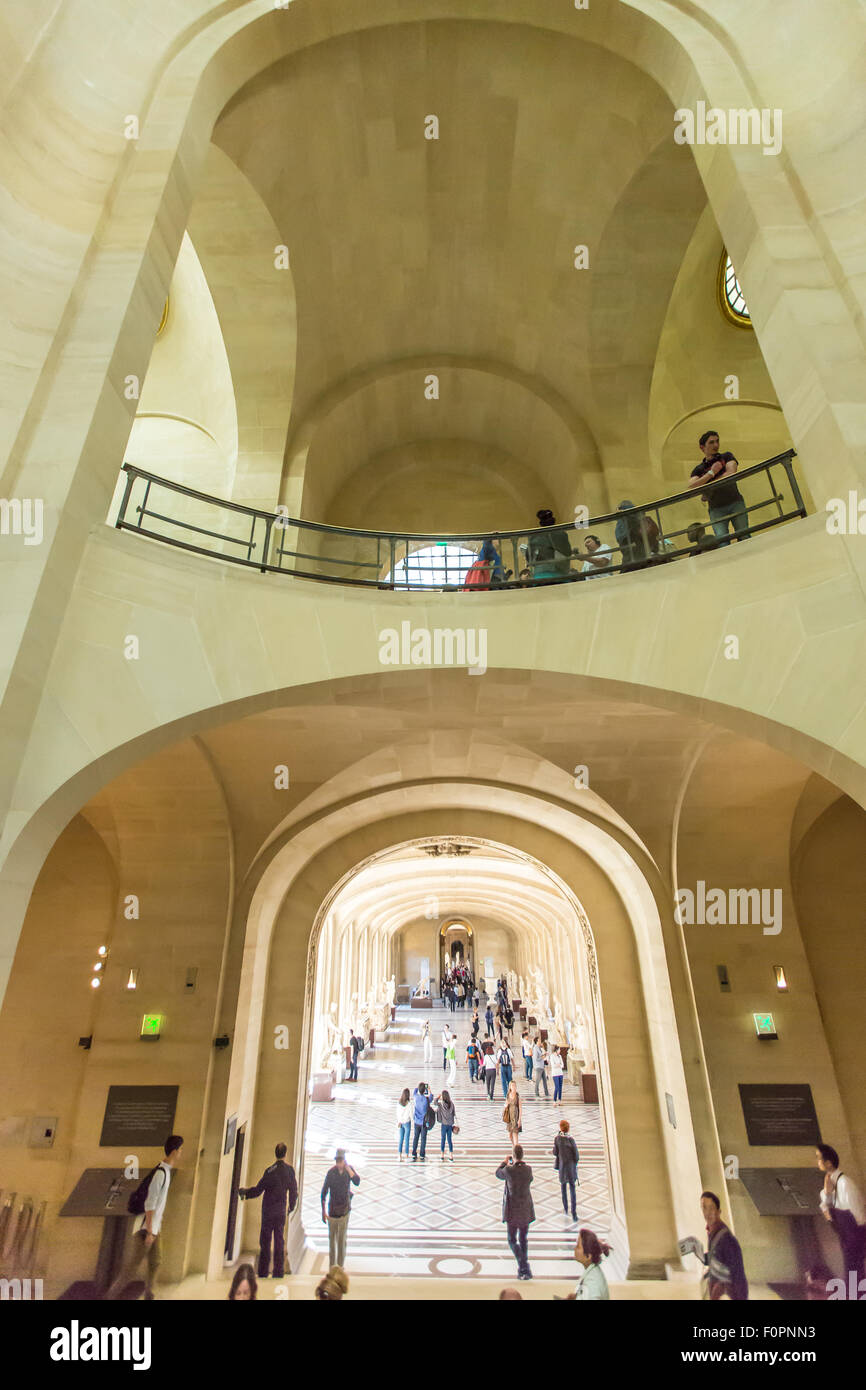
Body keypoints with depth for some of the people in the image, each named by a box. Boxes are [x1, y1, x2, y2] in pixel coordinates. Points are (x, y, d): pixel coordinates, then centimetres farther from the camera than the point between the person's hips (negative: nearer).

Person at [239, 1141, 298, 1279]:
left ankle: (263, 1271, 6)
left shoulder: (270, 1171, -14)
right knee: (279, 1240, 10)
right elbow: (293, 1191, 5)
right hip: (281, 1211, 3)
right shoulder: (290, 1170, -1)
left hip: (268, 1211, -3)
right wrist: (292, 1206, 21)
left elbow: (258, 1190, -11)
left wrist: (244, 1193, 5)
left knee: (265, 1240, 5)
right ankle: (279, 1271, 10)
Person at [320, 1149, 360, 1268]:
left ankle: (340, 1265, 19)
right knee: (332, 1237, 8)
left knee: (342, 1238, 7)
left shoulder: (349, 1169, -7)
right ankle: (332, 1265, 22)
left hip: (345, 1209, 1)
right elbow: (324, 1192, -9)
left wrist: (348, 1169, -27)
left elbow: (357, 1182, -18)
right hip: (333, 1209, -1)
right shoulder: (331, 1172, -14)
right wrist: (323, 1211, -10)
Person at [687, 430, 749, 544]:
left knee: (744, 538, -4)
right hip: (716, 509, -1)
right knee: (722, 543, -16)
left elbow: (731, 473, -9)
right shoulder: (698, 469, 10)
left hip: (735, 503, 1)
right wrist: (711, 473, -11)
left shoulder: (726, 457, 11)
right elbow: (690, 487, -9)